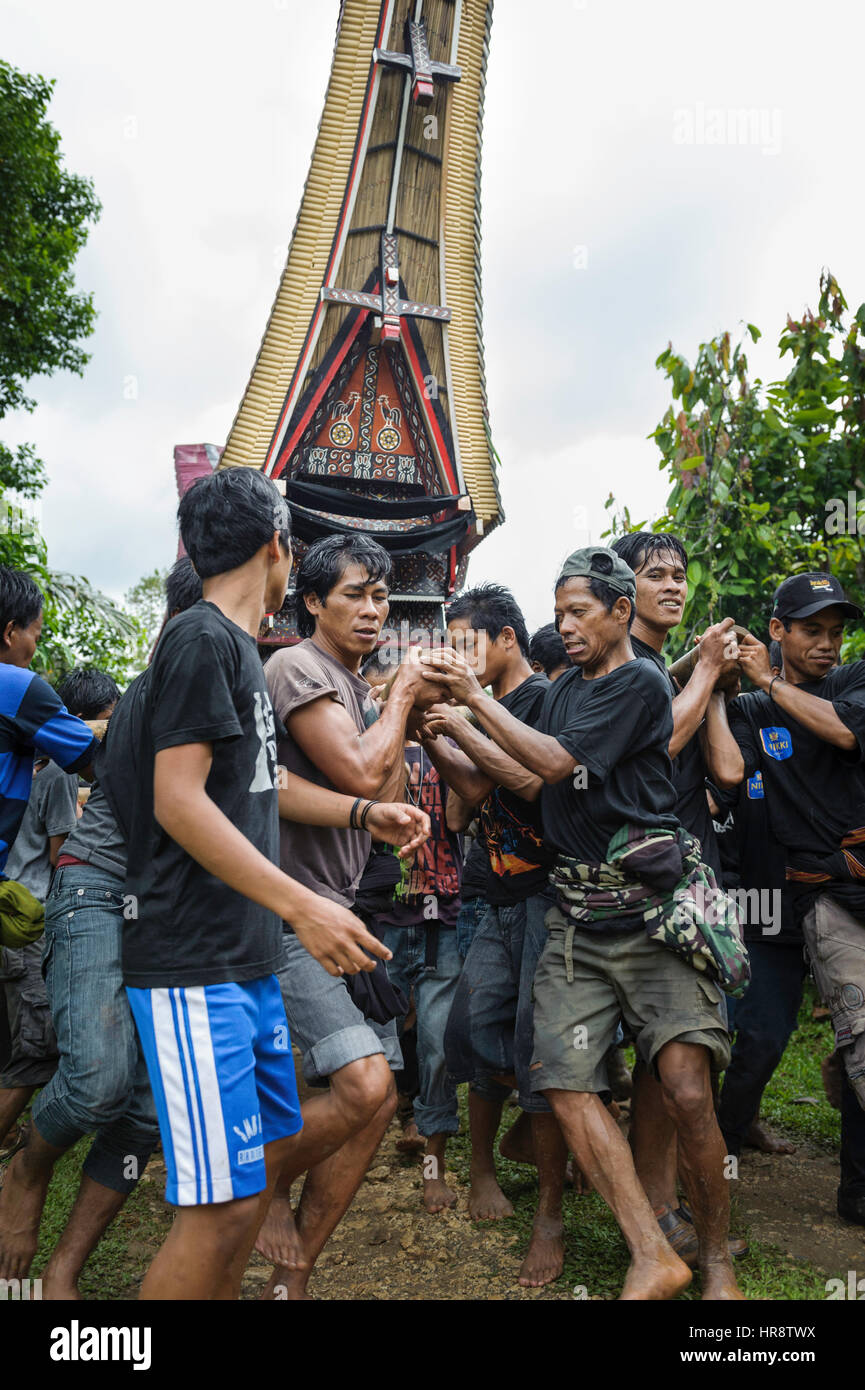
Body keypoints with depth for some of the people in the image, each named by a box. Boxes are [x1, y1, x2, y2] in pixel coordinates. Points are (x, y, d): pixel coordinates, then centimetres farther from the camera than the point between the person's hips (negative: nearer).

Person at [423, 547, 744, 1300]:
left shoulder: (640, 683, -6)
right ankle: (653, 1257, 6)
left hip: (654, 904, -6)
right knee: (566, 1082, -2)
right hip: (578, 910, 7)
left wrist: (477, 698, -8)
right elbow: (534, 784, 16)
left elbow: (558, 763, -14)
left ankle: (718, 1259, 13)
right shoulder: (565, 686, 17)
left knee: (687, 1090, -10)